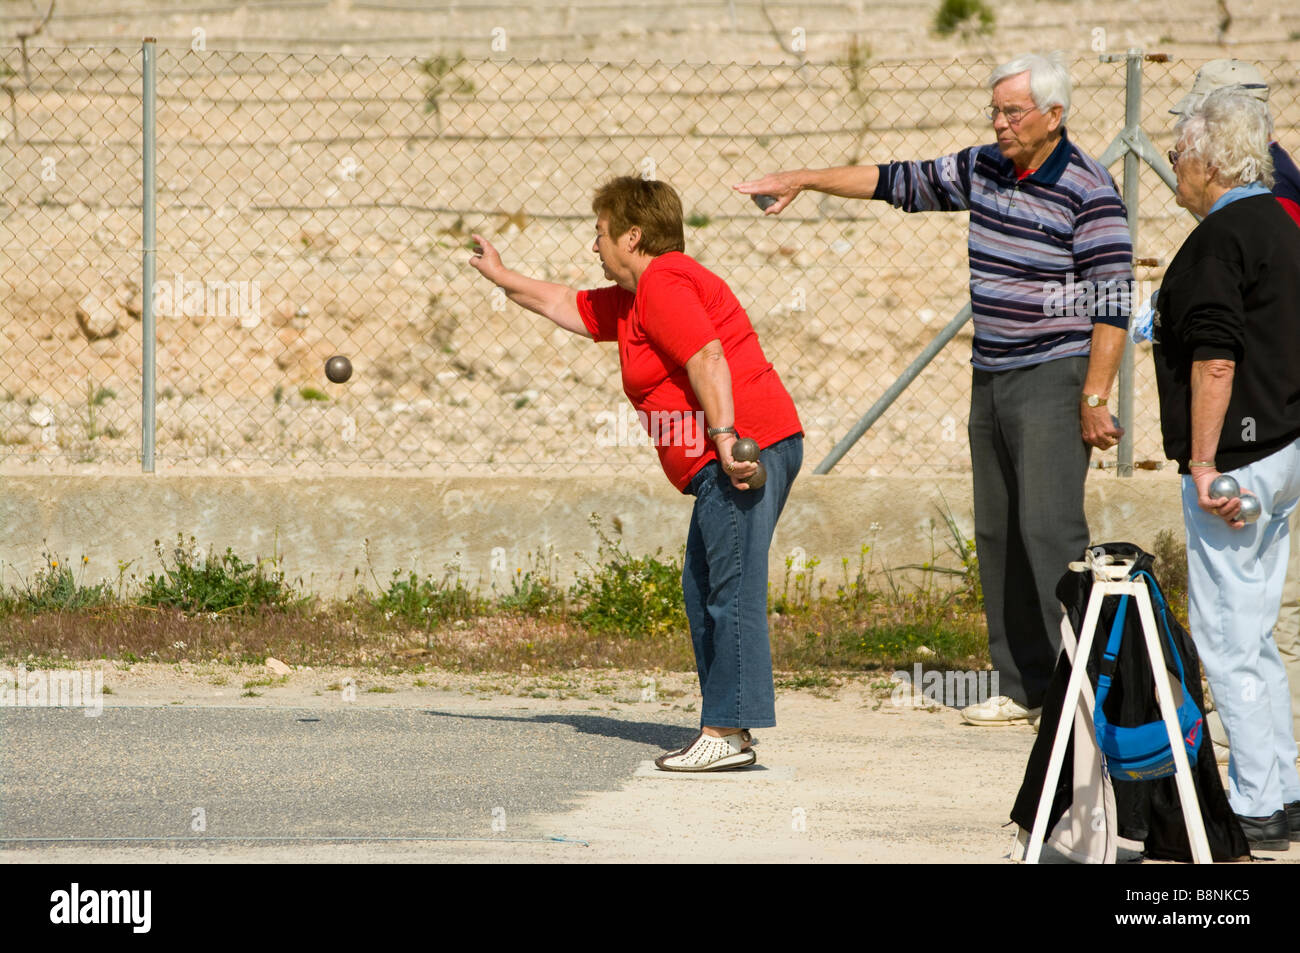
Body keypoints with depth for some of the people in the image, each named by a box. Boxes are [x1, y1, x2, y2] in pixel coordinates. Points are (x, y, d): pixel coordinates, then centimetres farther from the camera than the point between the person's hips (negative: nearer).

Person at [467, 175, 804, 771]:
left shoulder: (663, 284, -9)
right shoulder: (630, 300, 25)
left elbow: (707, 356, -21)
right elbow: (568, 308, 41)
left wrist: (726, 438, -28)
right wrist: (502, 278, 47)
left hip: (748, 448, -11)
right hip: (727, 458, 11)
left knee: (732, 592, -12)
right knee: (701, 592, 11)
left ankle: (727, 732, -14)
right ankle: (726, 733, 11)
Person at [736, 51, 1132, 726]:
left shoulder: (1088, 191, -12)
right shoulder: (981, 170, 9)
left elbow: (1112, 302, -14)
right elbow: (896, 182, 21)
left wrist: (1094, 399, -18)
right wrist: (802, 180, 17)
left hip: (1053, 378, -8)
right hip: (989, 379, 8)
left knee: (1049, 527, -16)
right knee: (997, 534, 6)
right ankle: (1024, 687, 9)